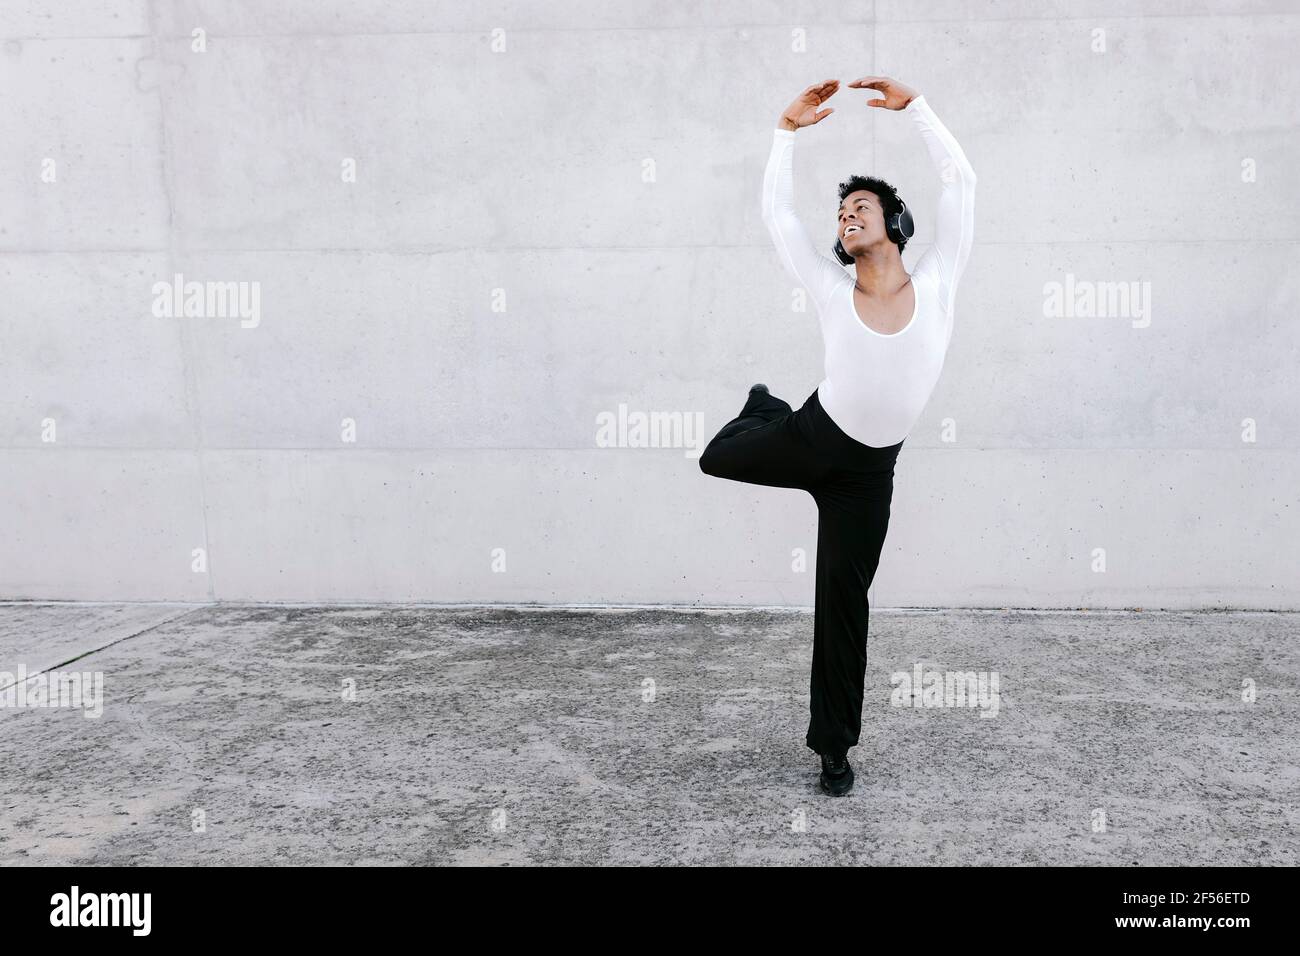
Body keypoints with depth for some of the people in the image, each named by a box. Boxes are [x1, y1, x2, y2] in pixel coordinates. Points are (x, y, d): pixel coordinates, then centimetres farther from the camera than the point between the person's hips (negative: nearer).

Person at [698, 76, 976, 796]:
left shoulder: (937, 278, -3)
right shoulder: (832, 290, -2)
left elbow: (959, 178, -4)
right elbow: (776, 212, 2)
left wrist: (912, 104, -7)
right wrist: (788, 129, -1)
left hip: (867, 472, -1)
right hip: (810, 437, 1)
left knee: (843, 602, 4)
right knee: (716, 458, 21)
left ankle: (834, 746, 19)